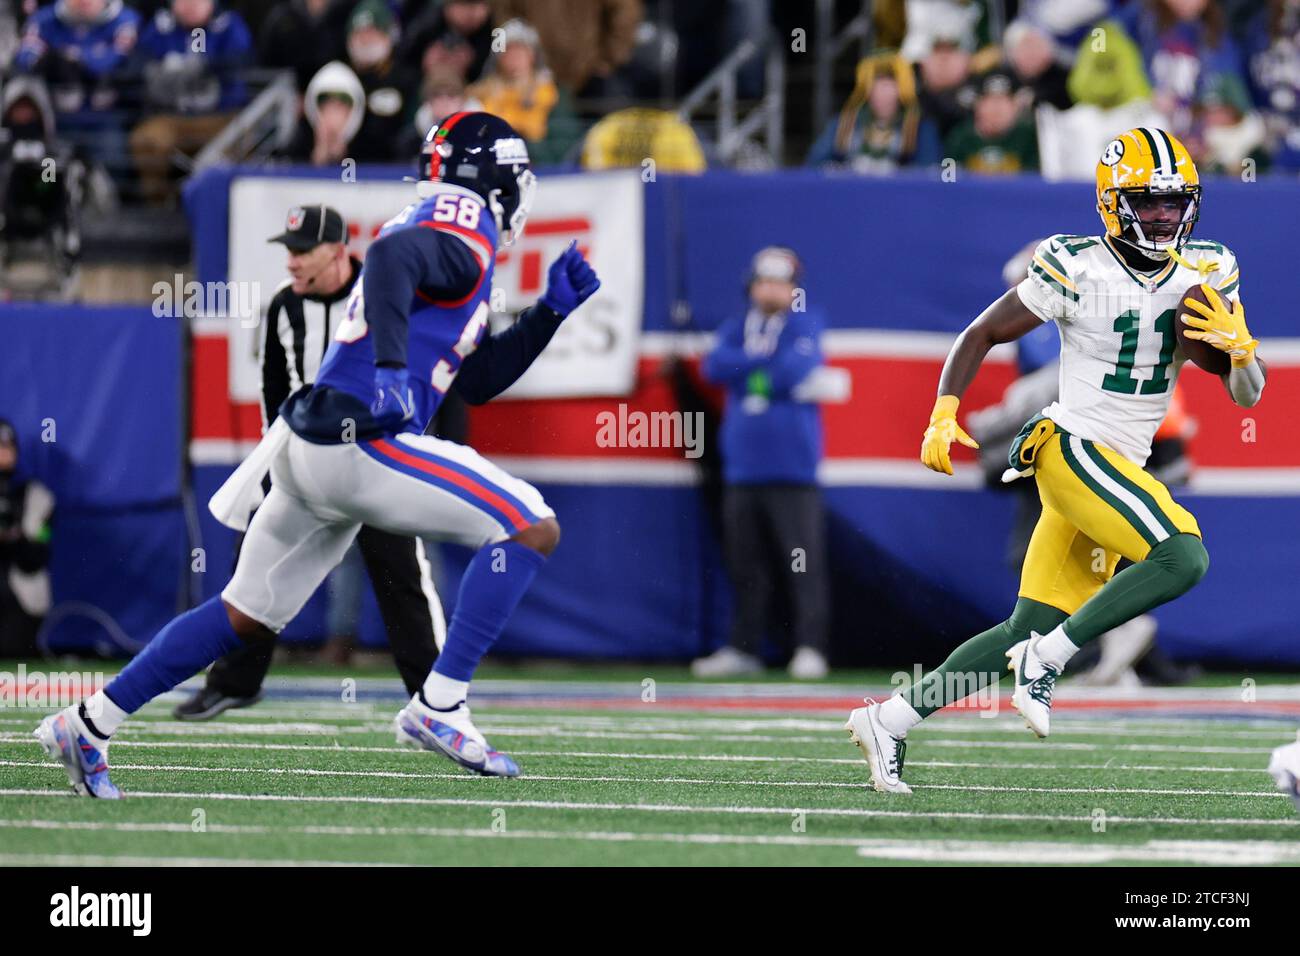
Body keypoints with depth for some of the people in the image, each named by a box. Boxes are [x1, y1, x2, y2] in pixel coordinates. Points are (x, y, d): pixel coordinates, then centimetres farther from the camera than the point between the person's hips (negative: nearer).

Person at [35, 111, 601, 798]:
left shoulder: (430, 229, 23)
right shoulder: (462, 239, -6)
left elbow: (476, 380, 27)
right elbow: (391, 255, -30)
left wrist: (551, 309, 22)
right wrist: (393, 367, -38)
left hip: (309, 448, 10)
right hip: (362, 446, -10)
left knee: (245, 619, 17)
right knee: (532, 529, -7)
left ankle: (86, 725, 19)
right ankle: (438, 708, -10)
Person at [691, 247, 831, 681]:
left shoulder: (804, 327, 2)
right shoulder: (735, 329, 15)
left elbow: (798, 372, -14)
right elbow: (714, 367, -3)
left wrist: (745, 369, -2)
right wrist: (769, 362, -10)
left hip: (792, 466, -5)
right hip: (743, 466, 5)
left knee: (803, 562, -9)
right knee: (745, 564, 7)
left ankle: (810, 647, -8)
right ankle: (743, 648, 13)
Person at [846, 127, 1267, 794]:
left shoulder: (1204, 274, 4)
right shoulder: (1077, 271, -11)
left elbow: (1248, 394, 4)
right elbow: (982, 334, 0)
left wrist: (1236, 345, -18)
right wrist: (943, 418, -11)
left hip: (1120, 468, 6)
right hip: (1074, 447, -6)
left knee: (1029, 631, 6)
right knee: (1181, 558, -26)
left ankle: (890, 720, 14)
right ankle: (1045, 660, -15)